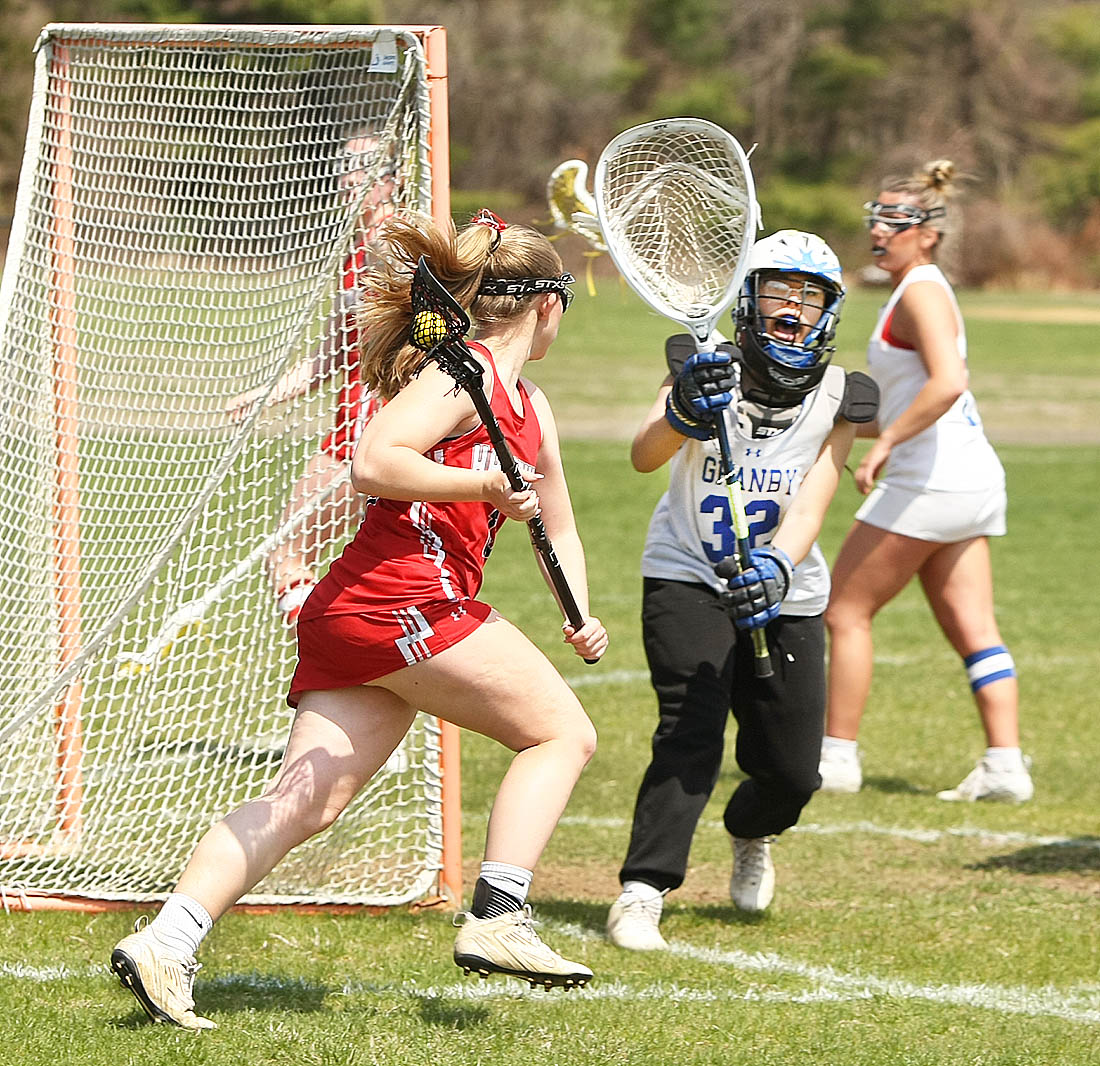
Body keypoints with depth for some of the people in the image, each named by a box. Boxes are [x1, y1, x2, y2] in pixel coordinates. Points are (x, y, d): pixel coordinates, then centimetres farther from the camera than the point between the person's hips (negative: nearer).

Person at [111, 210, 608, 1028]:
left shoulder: (530, 408, 26)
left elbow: (559, 528, 35)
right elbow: (374, 464, -16)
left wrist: (580, 616, 20)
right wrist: (487, 485, -14)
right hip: (402, 599, -9)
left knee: (303, 803, -3)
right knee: (562, 730, -1)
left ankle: (165, 943, -15)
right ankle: (497, 918, -8)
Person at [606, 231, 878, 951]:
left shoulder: (837, 398, -5)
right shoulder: (706, 368, -12)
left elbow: (811, 503, -16)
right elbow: (644, 456, -29)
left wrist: (776, 568, -37)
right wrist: (682, 414, -52)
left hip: (785, 595, 3)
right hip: (689, 578, -3)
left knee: (792, 771, 3)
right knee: (691, 735, -23)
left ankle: (751, 835, 38)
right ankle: (642, 893, -23)